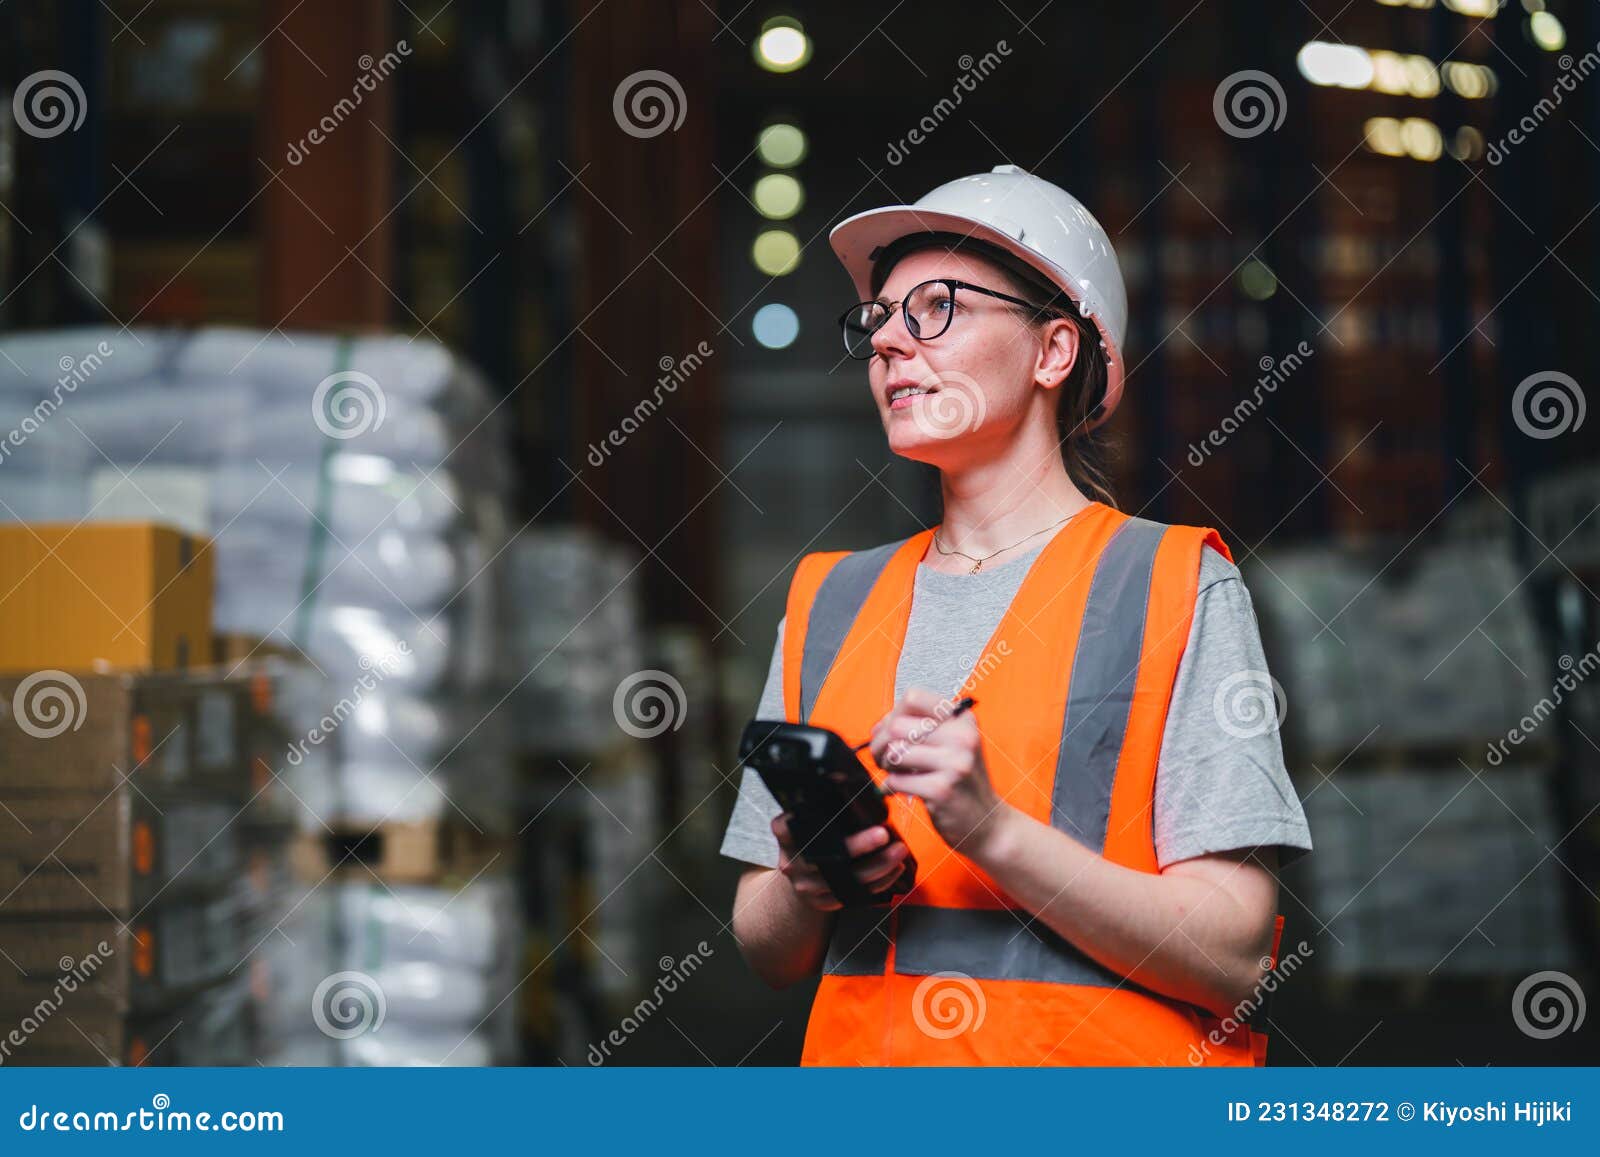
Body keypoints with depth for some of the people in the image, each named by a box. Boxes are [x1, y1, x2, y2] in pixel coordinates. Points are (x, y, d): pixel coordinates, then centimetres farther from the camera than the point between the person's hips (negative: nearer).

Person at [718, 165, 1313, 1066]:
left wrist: (992, 830, -14)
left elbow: (1235, 956, -5)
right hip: (859, 1057, 4)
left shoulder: (1179, 586, 3)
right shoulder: (828, 602, 16)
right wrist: (810, 887, -2)